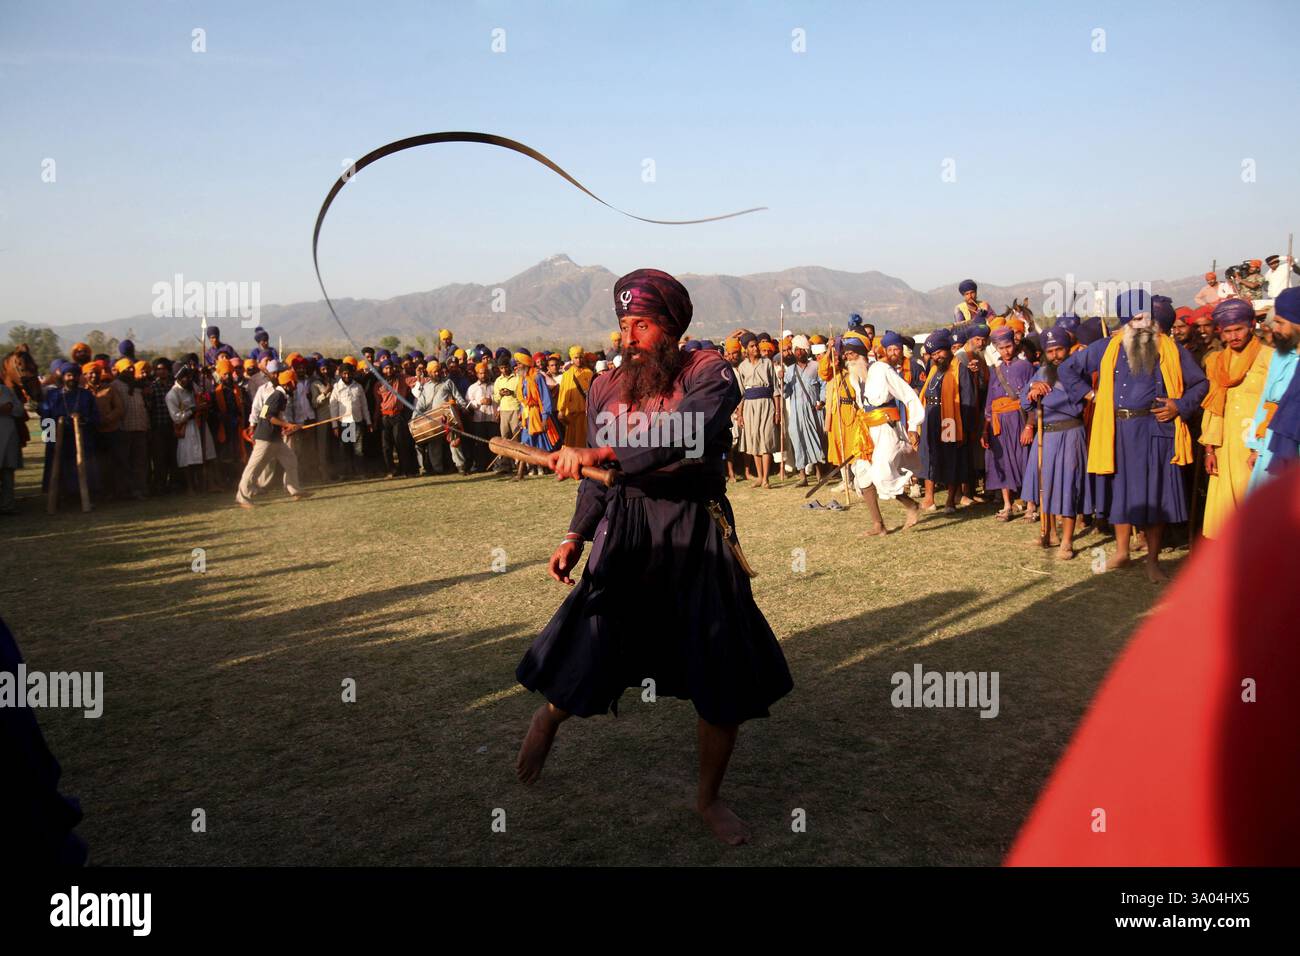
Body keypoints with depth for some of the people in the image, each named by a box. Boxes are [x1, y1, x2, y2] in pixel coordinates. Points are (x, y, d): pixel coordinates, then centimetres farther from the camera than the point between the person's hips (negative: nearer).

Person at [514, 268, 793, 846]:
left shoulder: (708, 372, -9)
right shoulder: (605, 387, 5)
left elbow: (687, 434, -29)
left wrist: (601, 453, -36)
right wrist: (575, 536, 6)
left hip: (698, 538, -2)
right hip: (628, 534, 2)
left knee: (727, 684, 4)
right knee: (583, 665, 1)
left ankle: (709, 797, 29)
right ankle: (547, 719, 39)